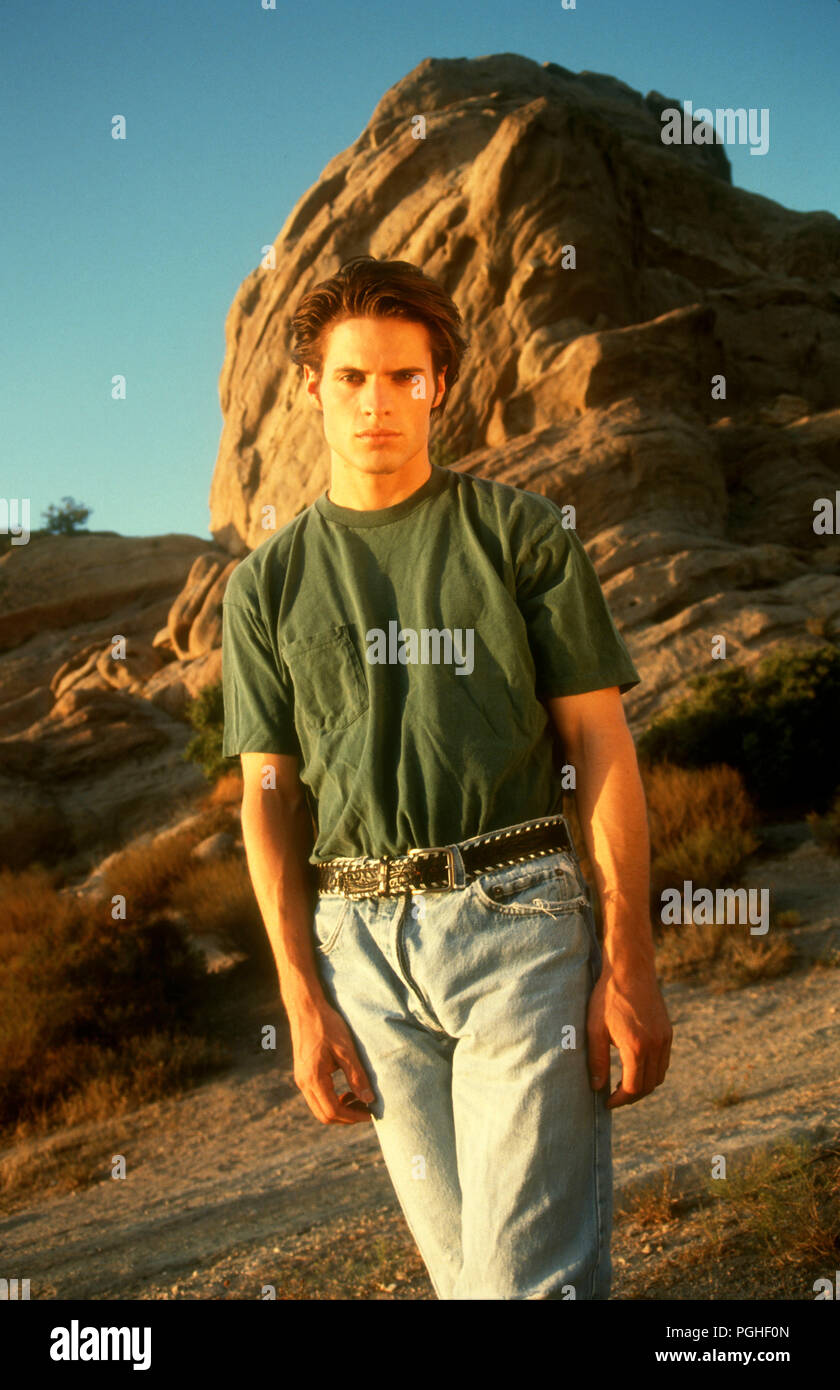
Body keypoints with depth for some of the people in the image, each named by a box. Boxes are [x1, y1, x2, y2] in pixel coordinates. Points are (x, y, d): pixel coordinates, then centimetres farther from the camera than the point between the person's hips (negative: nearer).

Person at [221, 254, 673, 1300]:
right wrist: (303, 1001, 1)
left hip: (516, 911, -2)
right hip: (362, 939, 3)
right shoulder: (267, 583, 11)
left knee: (530, 1270, -10)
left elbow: (603, 748, 1)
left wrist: (630, 966, -7)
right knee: (460, 1260, 10)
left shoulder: (521, 533, 5)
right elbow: (268, 796, 9)